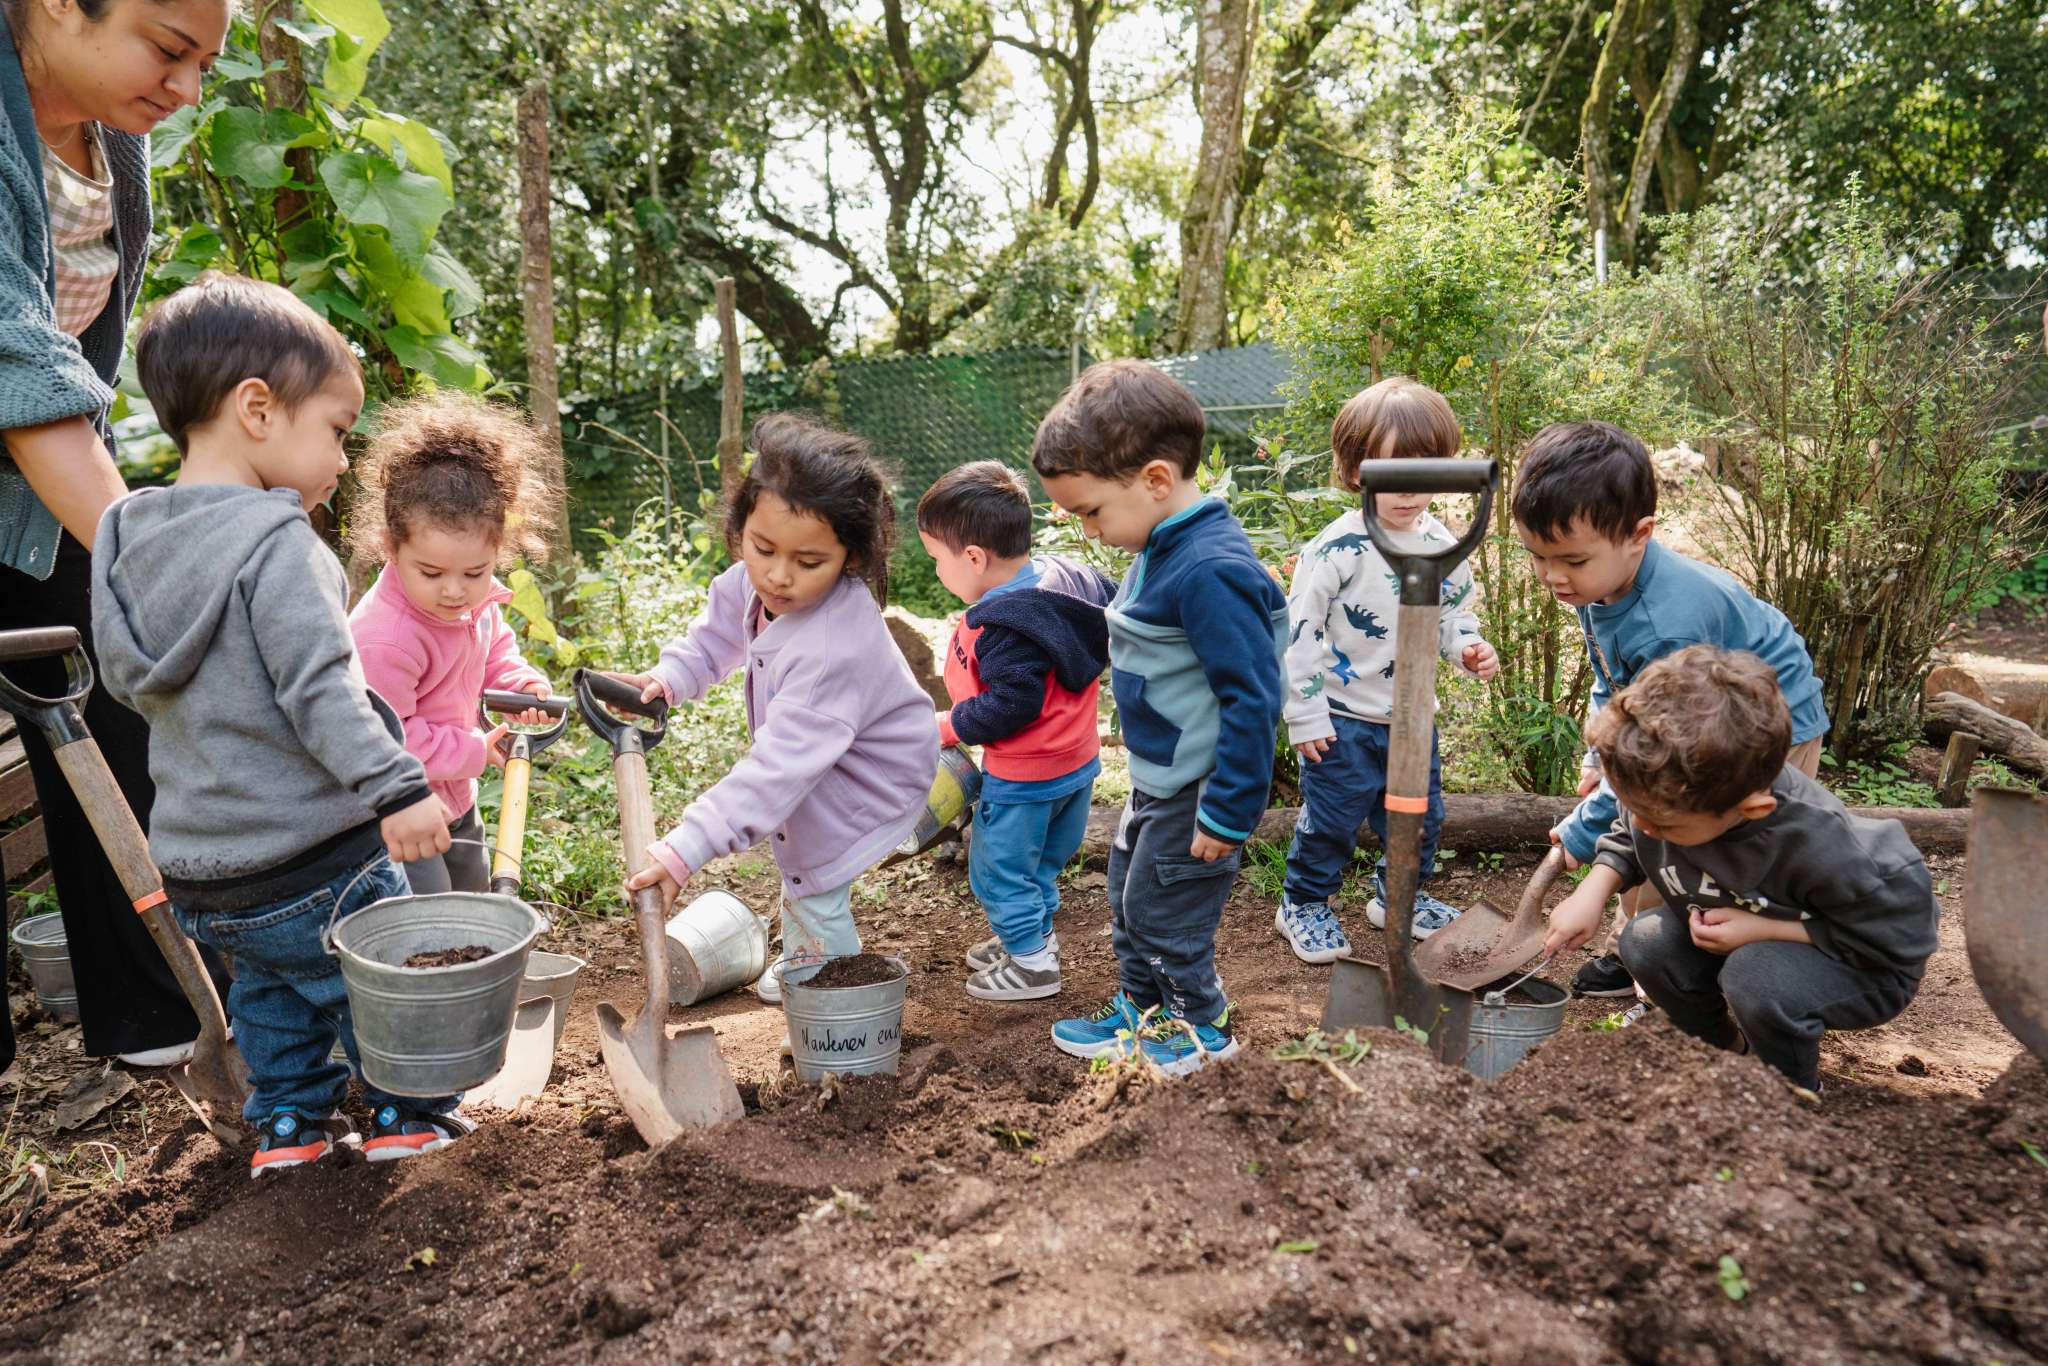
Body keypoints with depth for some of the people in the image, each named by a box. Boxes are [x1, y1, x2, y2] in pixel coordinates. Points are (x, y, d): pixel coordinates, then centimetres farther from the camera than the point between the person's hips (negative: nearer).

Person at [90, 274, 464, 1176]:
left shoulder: (126, 537, 5)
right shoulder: (276, 541, -21)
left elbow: (129, 683, 16)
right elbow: (320, 689, -28)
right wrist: (394, 787, -28)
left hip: (196, 874, 8)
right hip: (307, 863, -8)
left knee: (269, 987, 28)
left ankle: (288, 1120, 37)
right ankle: (409, 1113, 27)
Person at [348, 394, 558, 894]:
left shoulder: (478, 601, -8)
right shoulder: (383, 639, -34)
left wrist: (523, 684, -7)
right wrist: (474, 751, -21)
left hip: (453, 797, 8)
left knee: (471, 896, 25)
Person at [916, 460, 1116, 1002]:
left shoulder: (1006, 627, -31)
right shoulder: (1063, 575, -2)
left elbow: (1012, 705, -31)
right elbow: (1115, 602, 12)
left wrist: (951, 726, -16)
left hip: (1024, 776, -10)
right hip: (1075, 759, 10)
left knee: (999, 868, 10)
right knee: (1038, 862, 27)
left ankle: (1031, 963, 21)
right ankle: (1034, 933, 43)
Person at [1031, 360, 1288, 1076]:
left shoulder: (1211, 572, -29)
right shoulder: (1161, 549, 3)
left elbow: (1253, 699, -28)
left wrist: (1228, 814, -24)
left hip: (1197, 792, -10)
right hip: (1157, 777, 10)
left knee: (1163, 911, 8)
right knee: (1127, 898, 23)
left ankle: (1203, 1025, 30)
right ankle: (1140, 1010, 42)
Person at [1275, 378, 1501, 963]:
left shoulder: (1444, 546, -1)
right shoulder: (1336, 550, -20)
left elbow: (1454, 613, 15)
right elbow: (1300, 630, -16)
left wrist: (1470, 649, -8)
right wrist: (1305, 716, -15)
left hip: (1412, 714, 6)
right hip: (1343, 718, -5)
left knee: (1419, 815, 17)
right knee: (1331, 818, 3)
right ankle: (1303, 903, 25)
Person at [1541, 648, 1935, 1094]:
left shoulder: (1816, 846, -39)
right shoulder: (1664, 793, -22)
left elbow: (1901, 935, -25)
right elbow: (1626, 839, 2)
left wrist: (1764, 929, -30)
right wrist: (1592, 892, -17)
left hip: (1867, 967, -6)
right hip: (1747, 940, 6)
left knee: (1757, 975, -36)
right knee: (1645, 942, -17)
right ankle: (1728, 1049, 13)